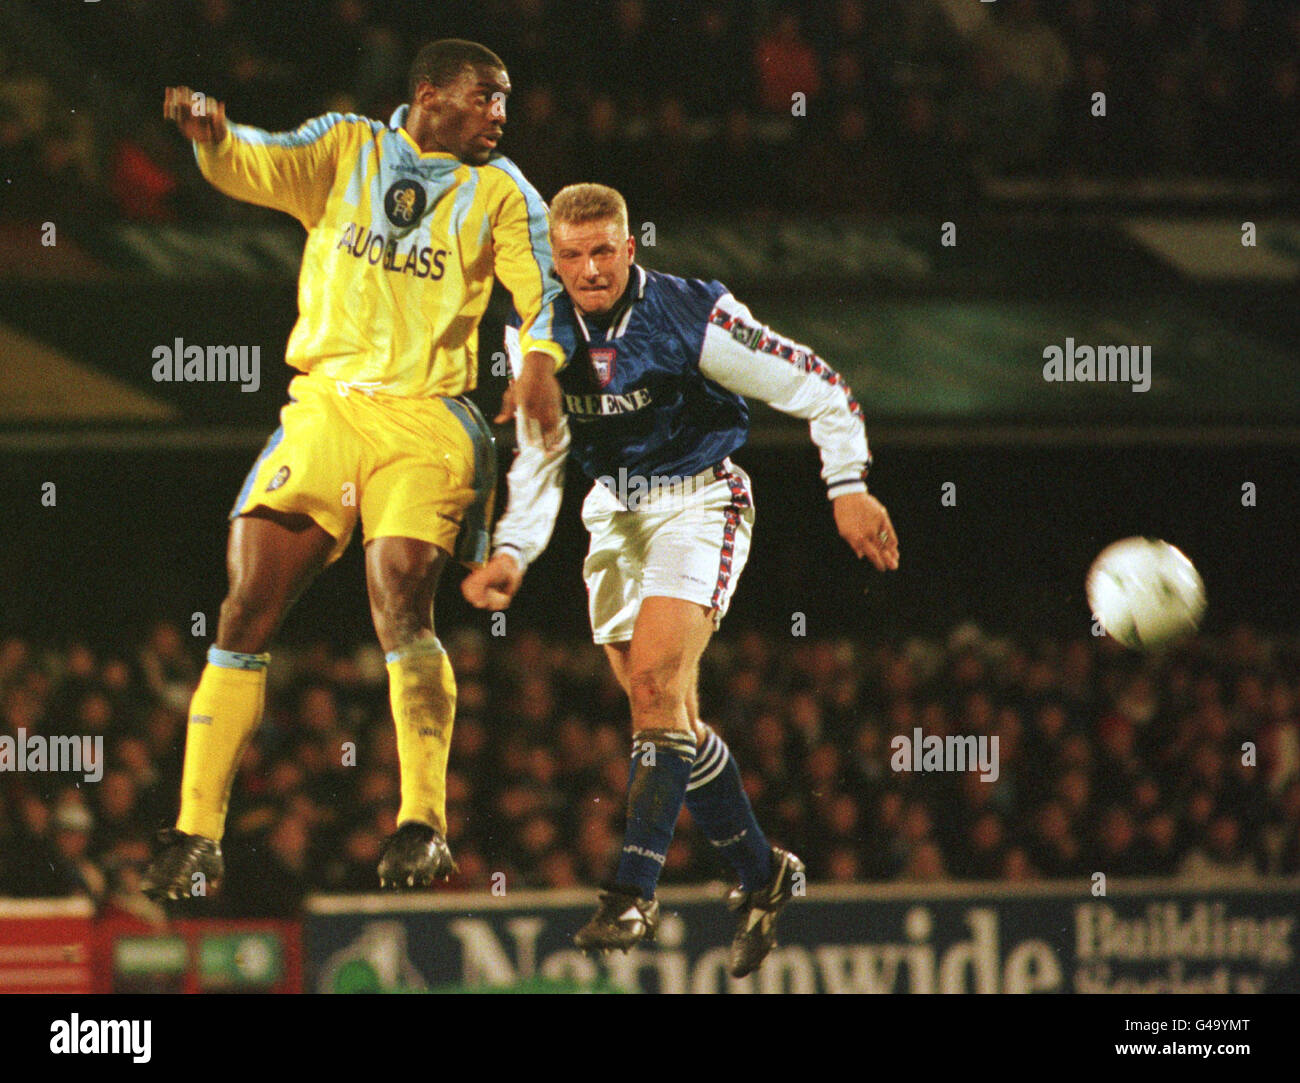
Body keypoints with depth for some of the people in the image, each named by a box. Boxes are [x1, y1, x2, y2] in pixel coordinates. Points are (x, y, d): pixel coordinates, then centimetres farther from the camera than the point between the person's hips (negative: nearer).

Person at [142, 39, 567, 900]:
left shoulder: (499, 192, 8)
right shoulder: (348, 150, 9)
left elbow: (546, 287, -2)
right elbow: (255, 169, -5)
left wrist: (539, 363, -23)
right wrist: (211, 133, -28)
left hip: (426, 419, -1)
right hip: (323, 407, 1)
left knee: (400, 609, -19)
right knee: (247, 612, -3)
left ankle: (424, 822, -9)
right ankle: (196, 833, 3)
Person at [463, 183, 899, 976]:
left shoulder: (696, 319, -19)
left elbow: (820, 388, -11)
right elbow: (539, 460, 6)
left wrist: (848, 488, -16)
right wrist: (512, 554, -7)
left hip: (699, 502, -6)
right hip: (615, 516, 6)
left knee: (656, 681, -23)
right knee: (672, 715, 7)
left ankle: (635, 893, -22)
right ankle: (763, 873, 24)